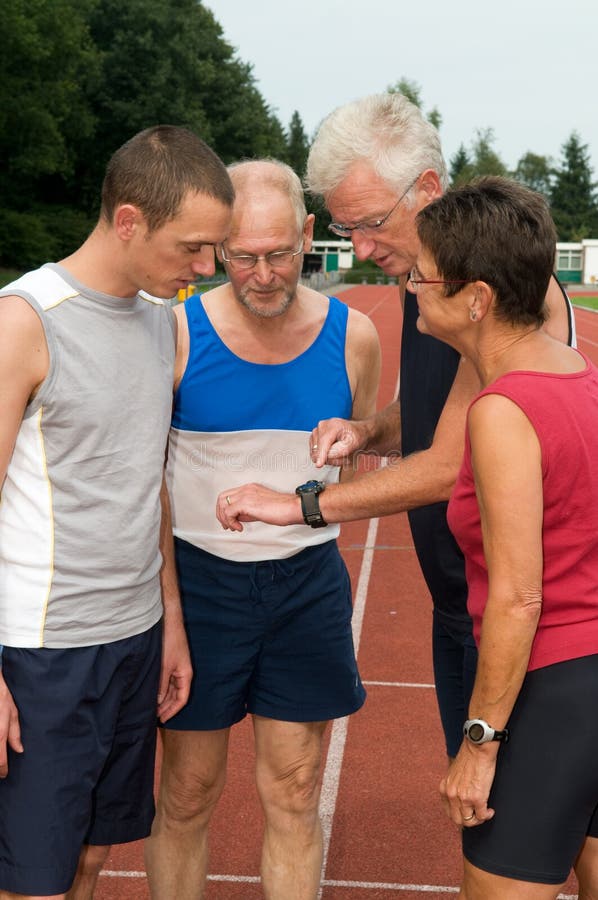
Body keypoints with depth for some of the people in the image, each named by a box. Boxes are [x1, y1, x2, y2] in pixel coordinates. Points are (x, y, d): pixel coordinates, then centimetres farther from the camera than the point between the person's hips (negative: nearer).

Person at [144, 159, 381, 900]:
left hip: (307, 583, 2)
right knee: (188, 795, 9)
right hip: (199, 580, -1)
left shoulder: (351, 337, -3)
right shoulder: (177, 334, -10)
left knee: (293, 798, 10)